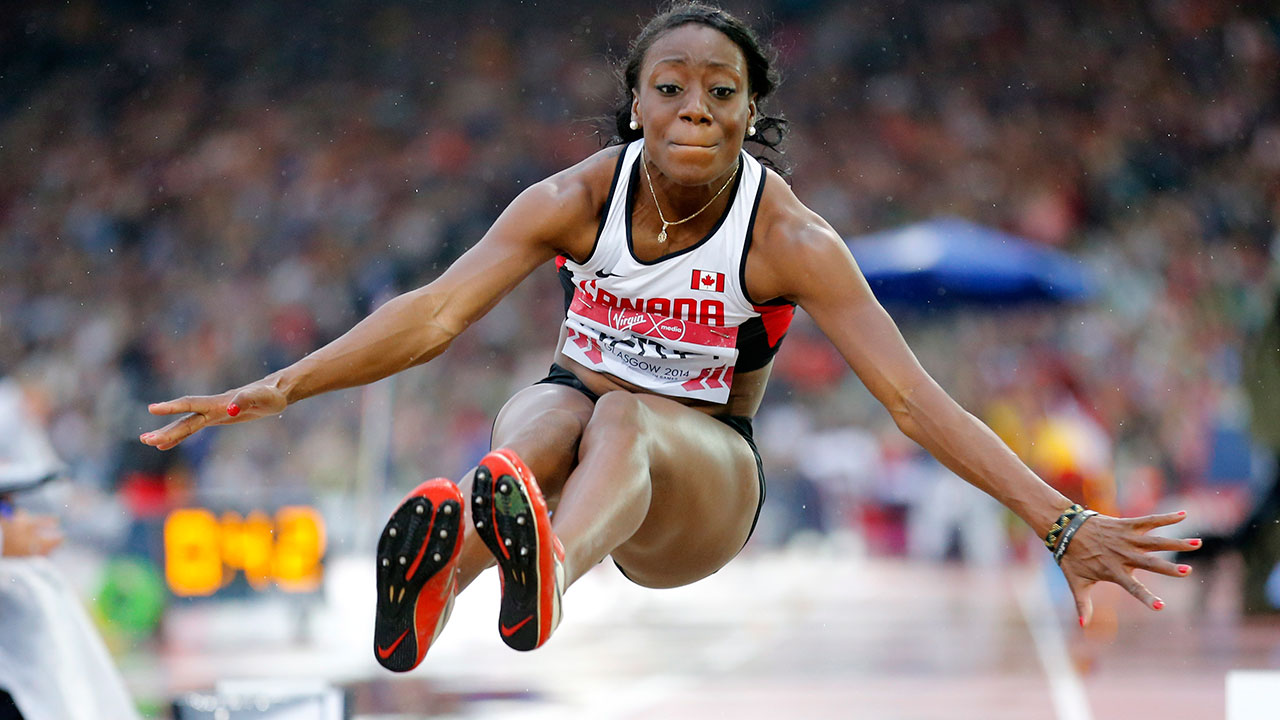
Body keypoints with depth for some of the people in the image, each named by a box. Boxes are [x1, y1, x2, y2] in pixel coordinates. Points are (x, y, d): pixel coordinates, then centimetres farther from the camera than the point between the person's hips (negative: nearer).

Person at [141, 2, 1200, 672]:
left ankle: (548, 576, -74)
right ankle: (440, 564, -70)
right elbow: (436, 312, -15)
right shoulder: (578, 199, -8)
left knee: (625, 419, -36)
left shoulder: (788, 238, -14)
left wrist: (1062, 524, -29)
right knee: (550, 413, -34)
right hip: (572, 426, 2)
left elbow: (912, 397, -19)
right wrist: (280, 389, -28)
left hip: (702, 481, -2)